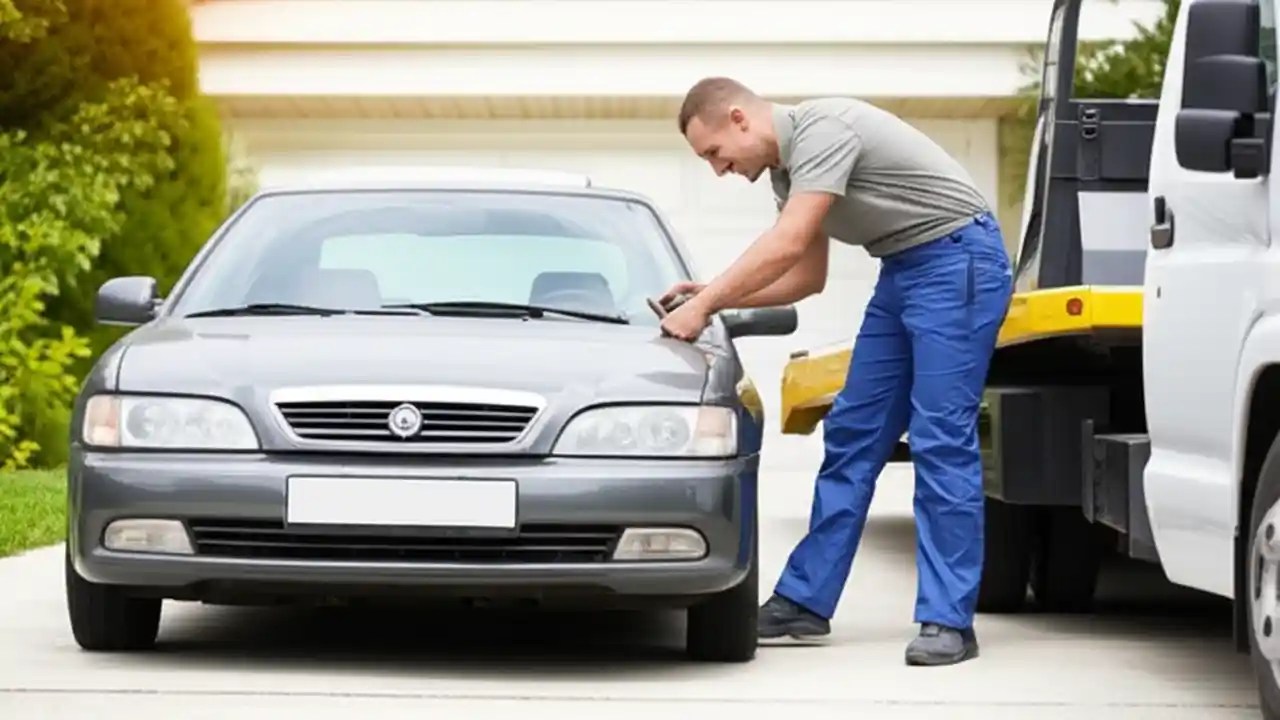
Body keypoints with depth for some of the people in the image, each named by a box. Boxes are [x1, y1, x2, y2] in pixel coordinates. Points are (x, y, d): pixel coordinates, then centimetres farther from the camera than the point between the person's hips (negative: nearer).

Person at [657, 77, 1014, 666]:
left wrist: (705, 305, -18)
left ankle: (949, 621, -11)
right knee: (852, 434, 9)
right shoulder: (787, 168, 11)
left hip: (957, 262, -10)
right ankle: (805, 600, 13)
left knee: (940, 441, -12)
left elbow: (785, 246, -25)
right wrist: (713, 297, 7)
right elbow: (805, 276, 18)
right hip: (902, 268, 10)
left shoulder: (823, 129, -20)